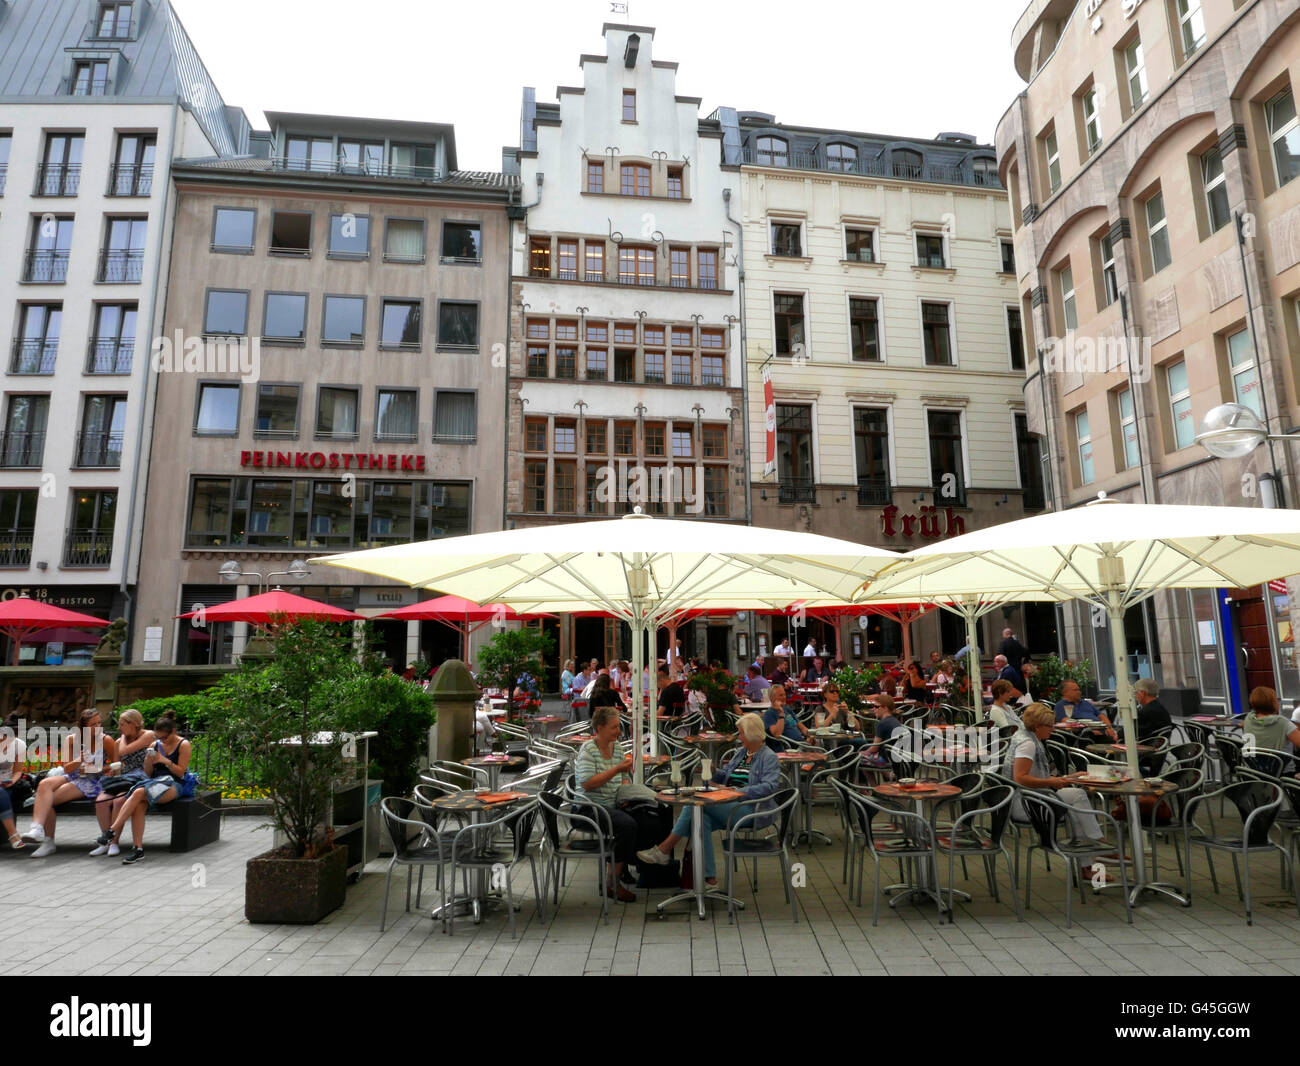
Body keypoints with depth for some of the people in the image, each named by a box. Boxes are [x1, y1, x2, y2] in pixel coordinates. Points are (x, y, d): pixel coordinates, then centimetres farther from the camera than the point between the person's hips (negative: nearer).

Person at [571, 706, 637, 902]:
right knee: (627, 825, -29)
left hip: (612, 805, 7)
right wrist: (616, 769, -23)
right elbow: (587, 783, -20)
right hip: (589, 808, -6)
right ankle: (613, 884, -16)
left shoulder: (616, 747, 12)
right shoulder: (587, 750, -9)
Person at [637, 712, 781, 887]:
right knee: (701, 818, -26)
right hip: (728, 806, 8)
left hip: (748, 809, -7)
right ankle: (708, 876, -24)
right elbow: (724, 775, 27)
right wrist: (712, 771, 4)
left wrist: (739, 792, -22)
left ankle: (664, 850, -17)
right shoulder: (741, 752, 24)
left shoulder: (769, 757, -2)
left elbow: (769, 786, -17)